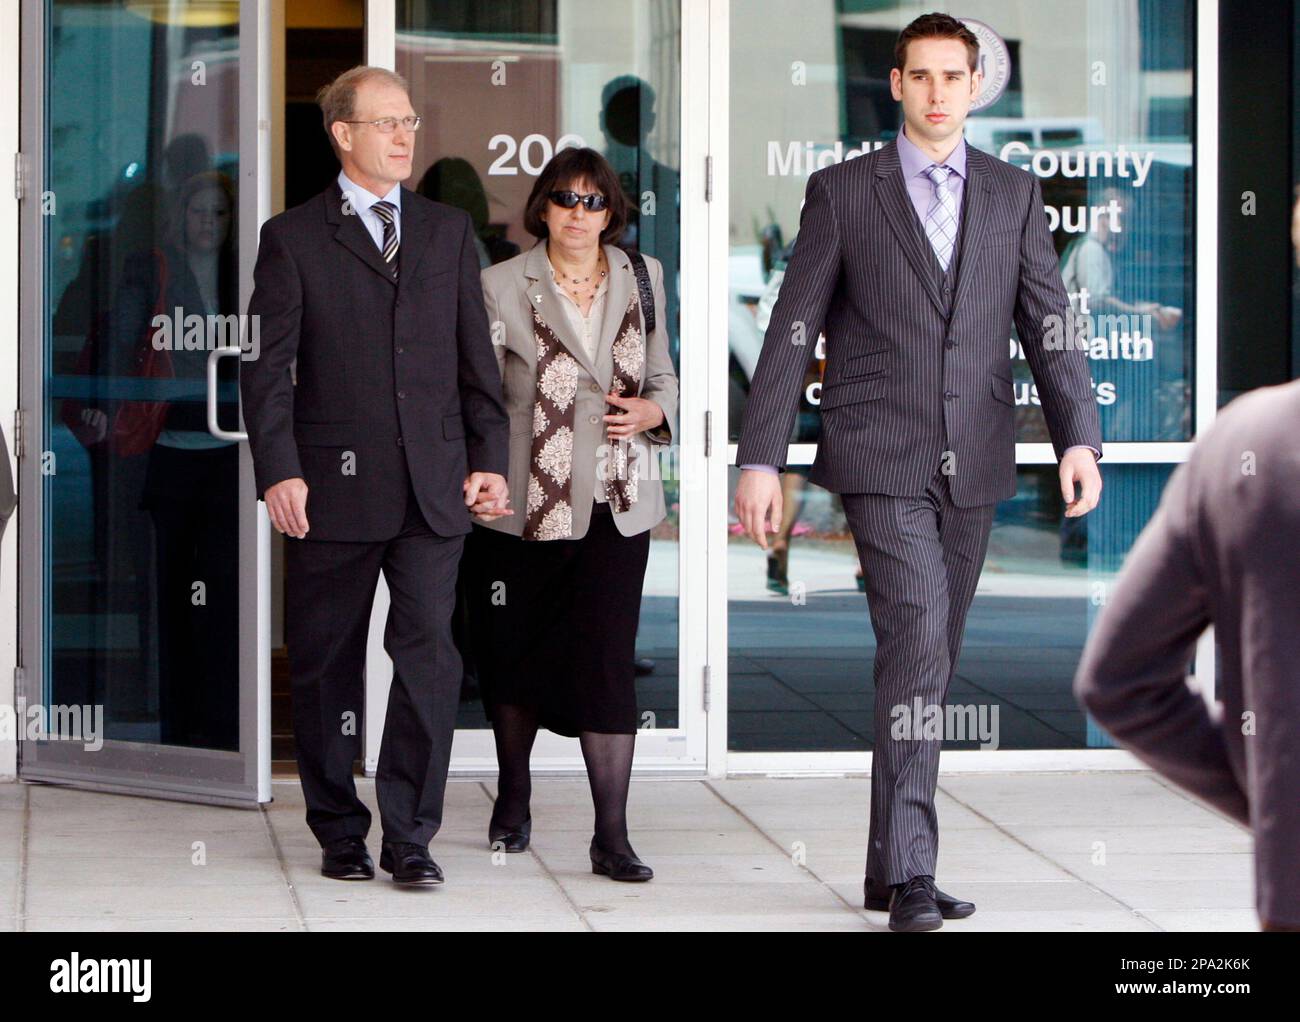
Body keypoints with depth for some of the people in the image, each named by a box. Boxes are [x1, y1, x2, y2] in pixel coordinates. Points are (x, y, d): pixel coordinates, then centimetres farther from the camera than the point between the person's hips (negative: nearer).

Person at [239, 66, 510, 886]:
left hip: (433, 487, 2)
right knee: (327, 664, 5)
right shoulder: (293, 238, 4)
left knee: (429, 651, -9)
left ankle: (411, 834, -3)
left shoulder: (449, 231, 14)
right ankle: (340, 833, 18)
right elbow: (267, 366, -1)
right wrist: (278, 471, -12)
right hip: (333, 487, -2)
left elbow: (477, 355, 14)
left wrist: (490, 458, 5)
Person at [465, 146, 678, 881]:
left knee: (608, 659, -8)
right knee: (514, 653, 11)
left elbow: (664, 375, 17)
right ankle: (514, 795, 35)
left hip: (615, 503, 1)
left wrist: (652, 411, -4)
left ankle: (612, 835, -7)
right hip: (523, 500, -1)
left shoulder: (642, 280, 8)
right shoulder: (503, 287, -2)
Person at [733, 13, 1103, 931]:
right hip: (882, 463, -4)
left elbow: (1050, 326, 3)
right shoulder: (843, 192, 2)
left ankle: (891, 871, 17)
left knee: (930, 666, 9)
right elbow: (792, 333, 1)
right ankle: (912, 874, -19)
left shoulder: (1015, 196, 9)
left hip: (973, 471, 4)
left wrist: (1078, 438, -12)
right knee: (917, 647, -18)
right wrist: (760, 459, -5)